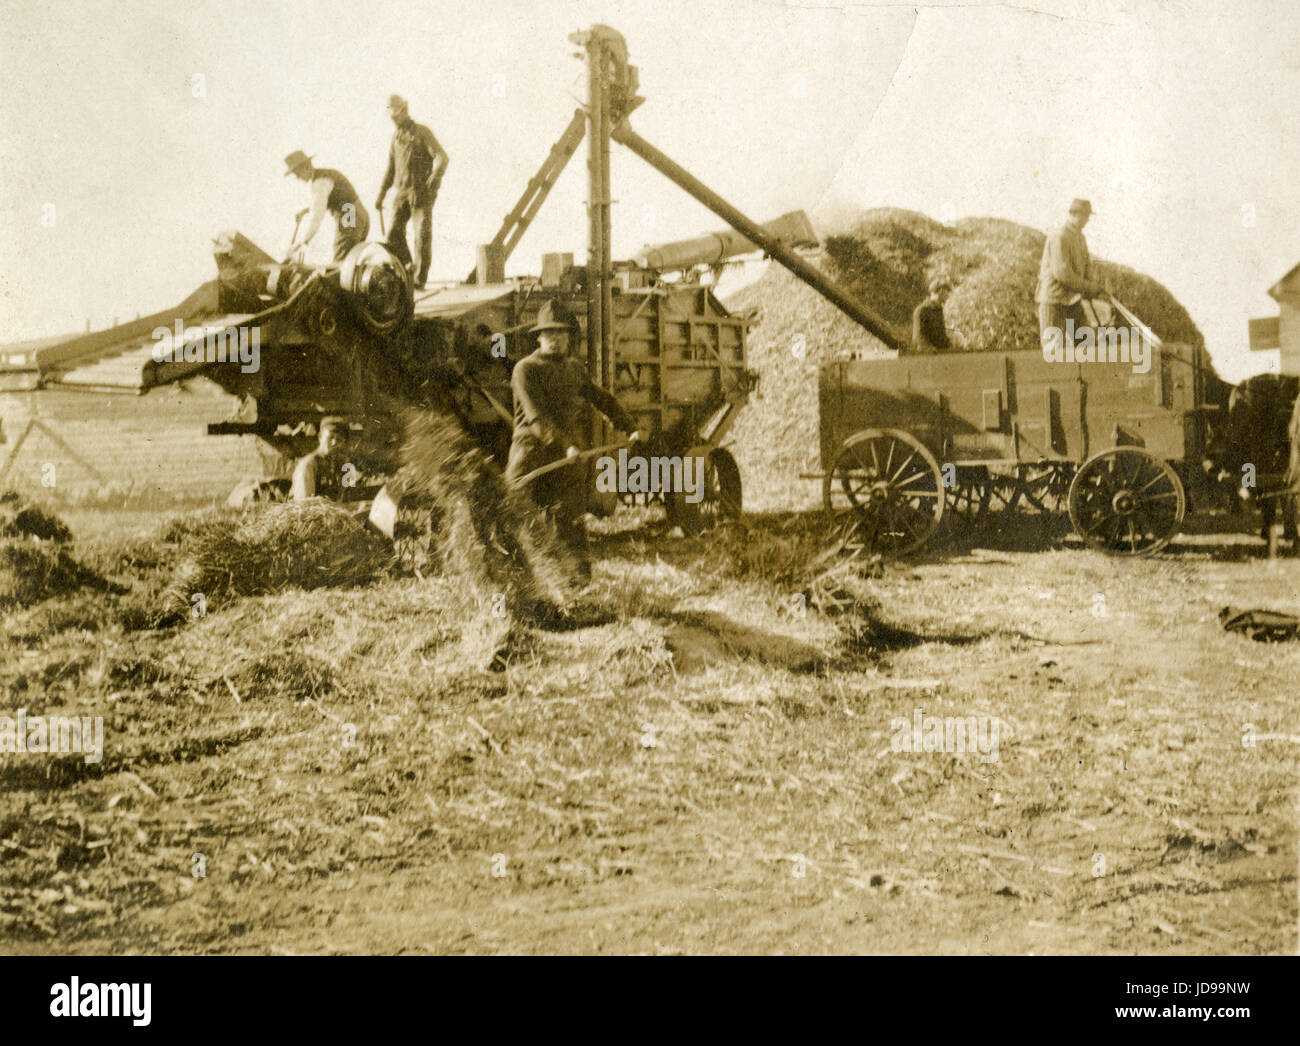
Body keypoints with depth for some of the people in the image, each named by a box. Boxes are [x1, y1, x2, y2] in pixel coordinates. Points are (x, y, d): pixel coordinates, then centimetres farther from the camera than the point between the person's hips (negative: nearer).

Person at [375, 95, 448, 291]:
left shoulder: (423, 132, -6)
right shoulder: (396, 137, 15)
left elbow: (442, 157, -18)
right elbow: (391, 169, 22)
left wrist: (436, 175, -37)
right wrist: (381, 195, 18)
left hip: (423, 192, -6)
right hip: (403, 192, 6)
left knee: (423, 235, -12)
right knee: (395, 234, -5)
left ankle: (419, 280, -8)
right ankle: (408, 273, 9)